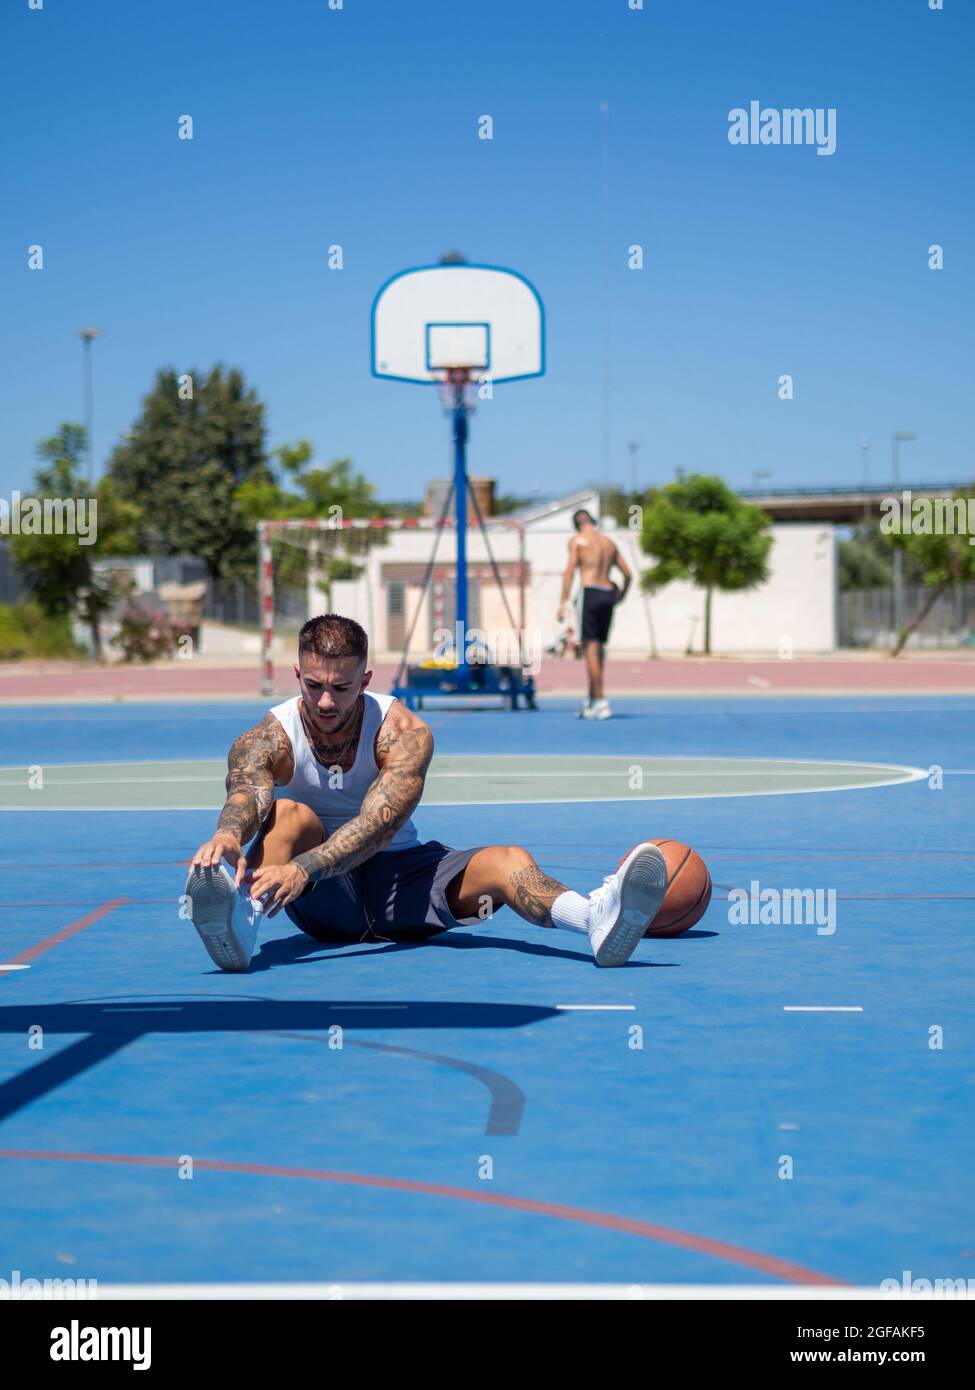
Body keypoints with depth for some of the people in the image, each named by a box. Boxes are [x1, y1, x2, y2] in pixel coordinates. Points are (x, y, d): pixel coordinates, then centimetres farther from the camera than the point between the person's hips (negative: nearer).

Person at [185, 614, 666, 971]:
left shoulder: (404, 733, -14)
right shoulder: (268, 738, -11)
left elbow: (378, 826, -31)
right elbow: (246, 793, -34)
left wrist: (303, 866, -50)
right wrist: (228, 834, -61)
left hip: (398, 874, 0)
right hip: (323, 902, 0)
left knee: (507, 862, -27)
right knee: (290, 814, -30)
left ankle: (599, 917, -58)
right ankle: (241, 920, -60)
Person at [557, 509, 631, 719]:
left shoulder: (577, 541, 2)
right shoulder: (609, 543, 18)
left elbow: (570, 571, -7)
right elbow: (628, 573, 19)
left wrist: (563, 602, -10)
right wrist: (621, 595, 34)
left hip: (589, 592, -6)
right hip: (608, 594, 6)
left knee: (590, 647, -6)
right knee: (599, 647, 12)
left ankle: (600, 701, -14)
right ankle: (590, 701, 17)